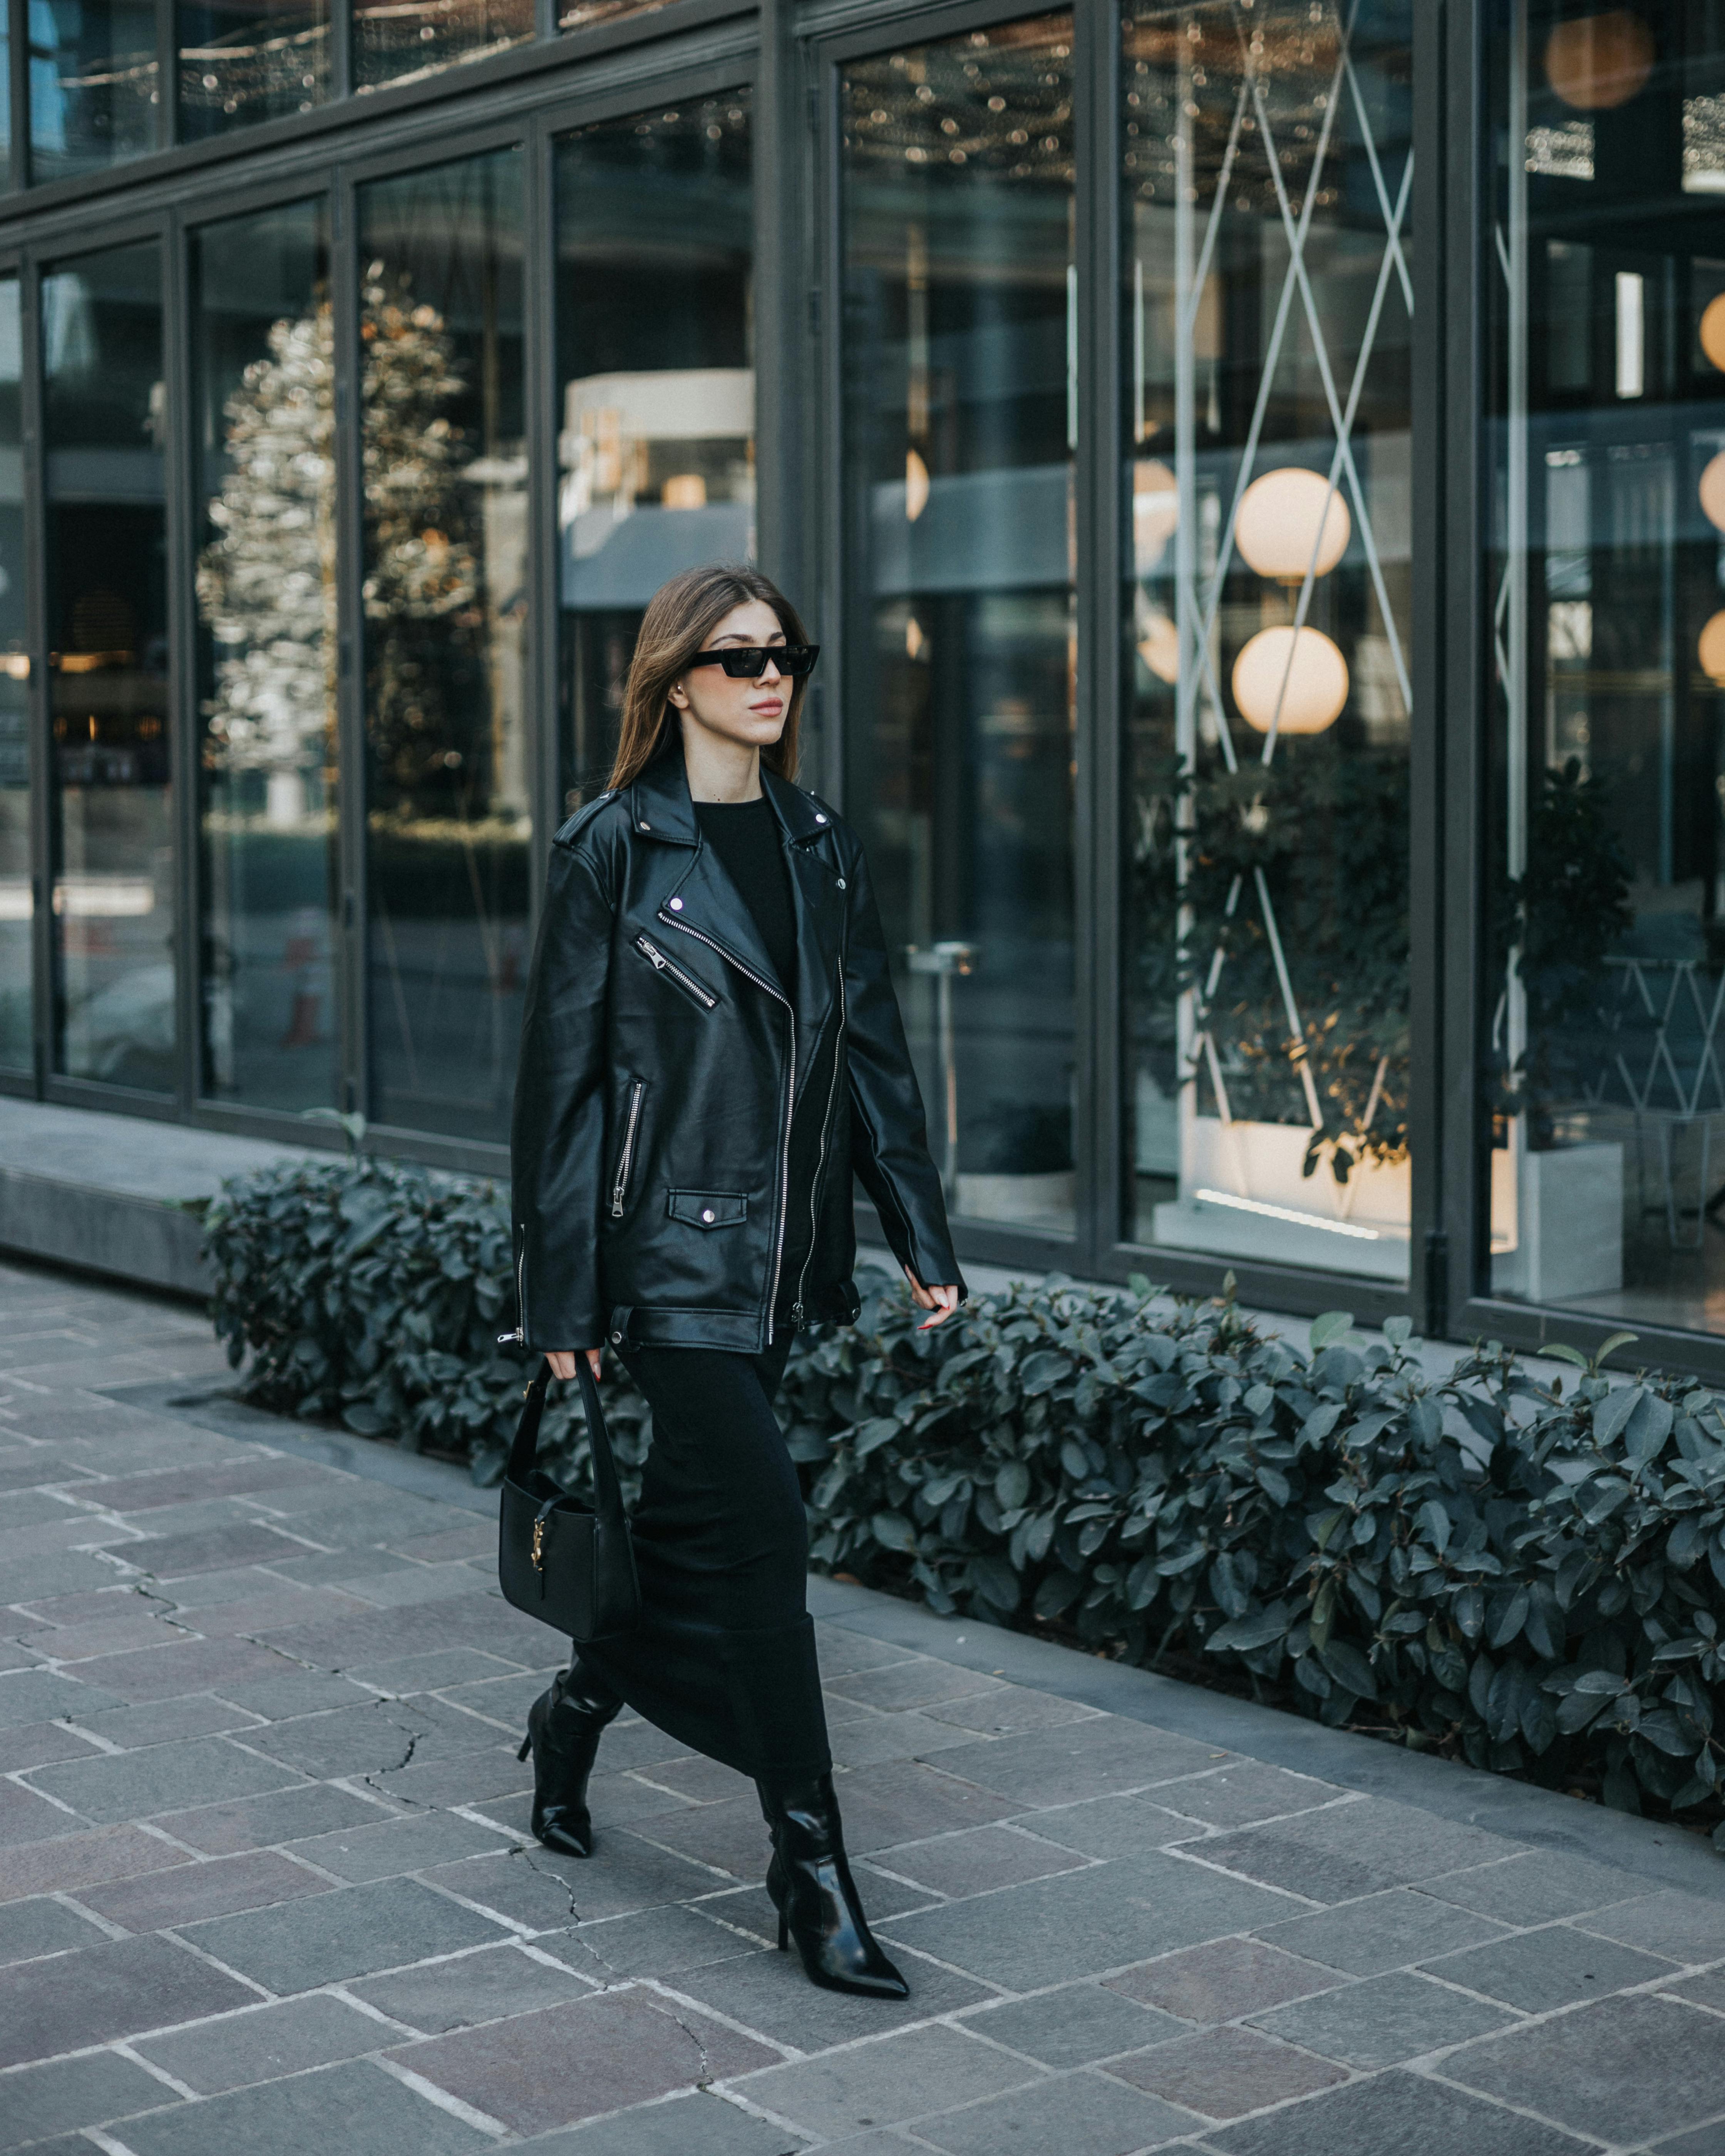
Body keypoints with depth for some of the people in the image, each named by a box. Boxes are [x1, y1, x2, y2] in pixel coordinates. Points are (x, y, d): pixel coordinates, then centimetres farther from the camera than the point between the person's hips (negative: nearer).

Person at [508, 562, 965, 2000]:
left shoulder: (821, 848, 10)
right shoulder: (615, 846, -7)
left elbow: (873, 1052, 13)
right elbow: (562, 1072, -7)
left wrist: (923, 1235, 7)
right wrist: (562, 1299, -9)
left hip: (779, 1254, 6)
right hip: (669, 1246, -6)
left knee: (689, 1521, 14)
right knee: (760, 1532, -9)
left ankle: (580, 1707, 41)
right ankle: (811, 1868, -2)